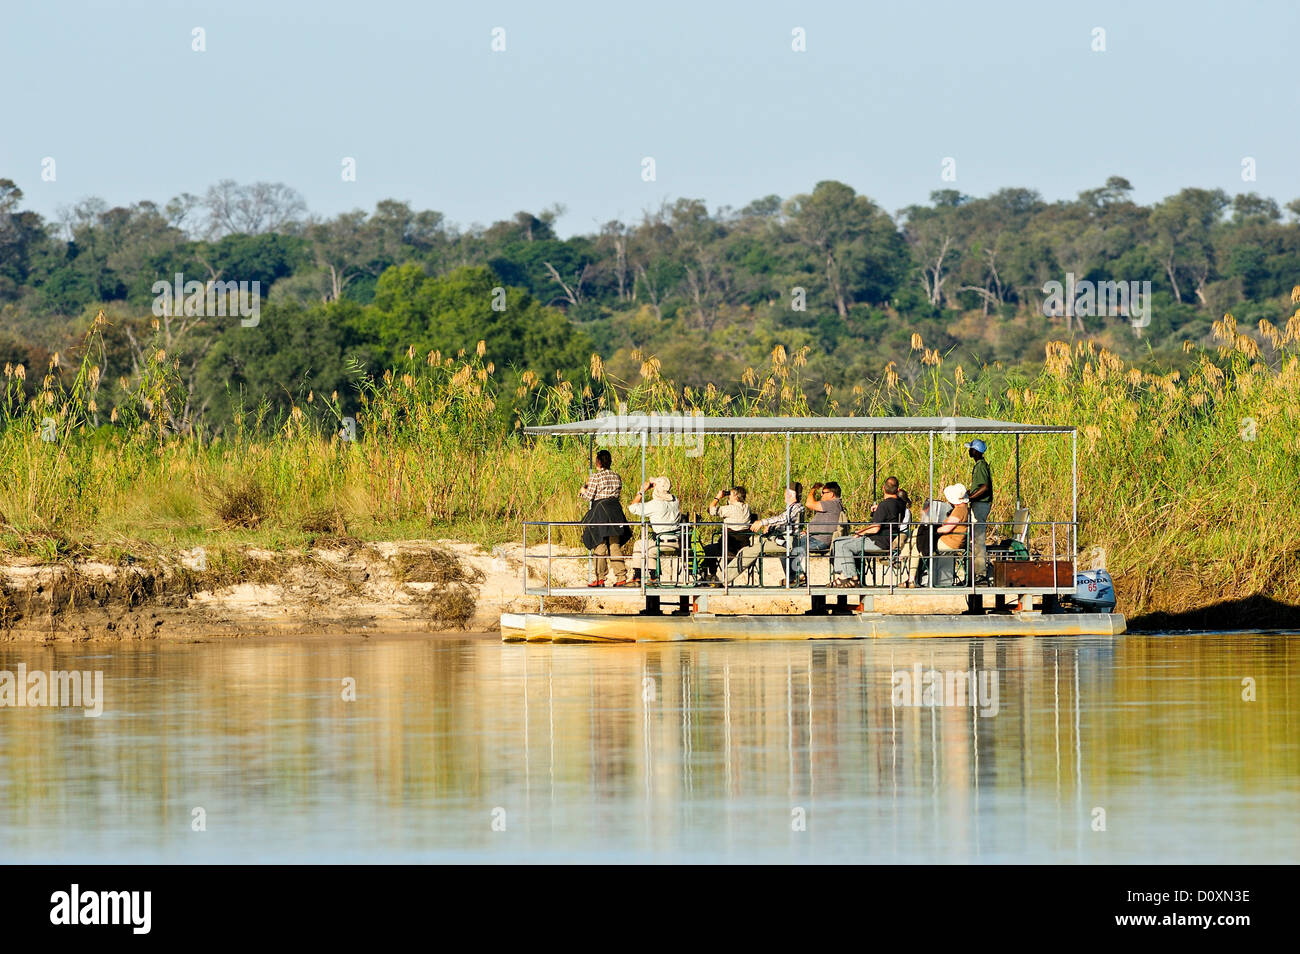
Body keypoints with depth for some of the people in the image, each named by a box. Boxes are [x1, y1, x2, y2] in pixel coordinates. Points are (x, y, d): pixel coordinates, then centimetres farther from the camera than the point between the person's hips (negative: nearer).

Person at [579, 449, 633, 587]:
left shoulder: (595, 476, -9)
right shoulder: (616, 477, 8)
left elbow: (589, 496, -10)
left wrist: (583, 491, 14)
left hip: (600, 510, -5)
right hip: (615, 511, 5)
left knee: (600, 546, 0)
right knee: (615, 545, 8)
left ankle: (600, 578, -1)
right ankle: (621, 577, 2)